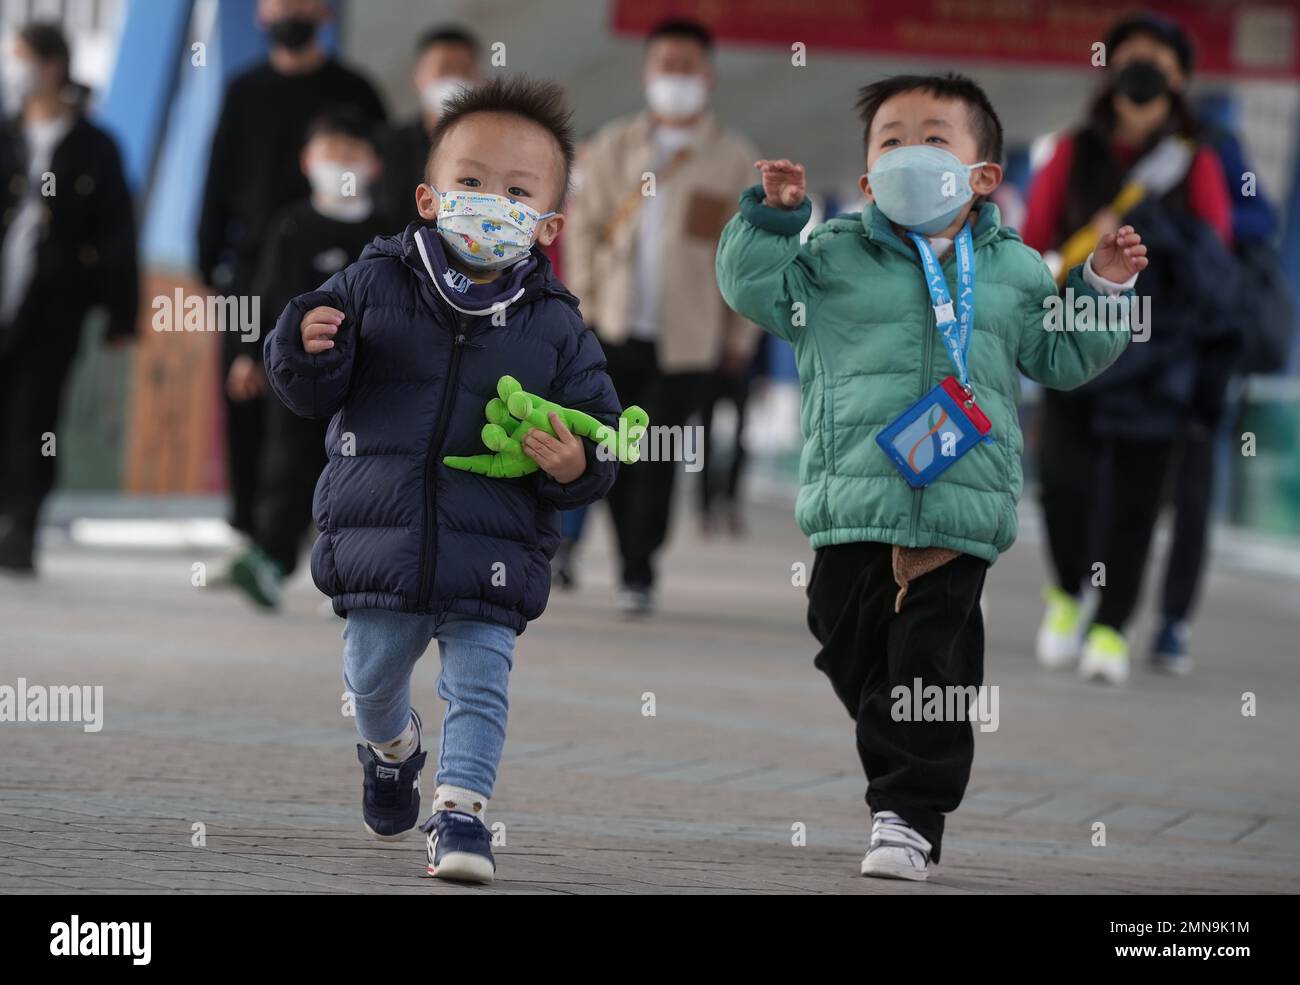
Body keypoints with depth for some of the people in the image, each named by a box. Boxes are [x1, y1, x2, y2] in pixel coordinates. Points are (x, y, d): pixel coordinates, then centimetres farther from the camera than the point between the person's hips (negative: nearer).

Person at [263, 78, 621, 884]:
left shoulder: (556, 326, -1)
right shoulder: (376, 286, -1)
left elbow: (599, 425, 1)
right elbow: (315, 395, 3)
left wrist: (579, 467, -20)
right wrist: (308, 351, -18)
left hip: (492, 557, -1)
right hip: (379, 537, 1)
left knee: (480, 688, -5)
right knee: (373, 679, 18)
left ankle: (461, 812, 2)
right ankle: (392, 750, 47)